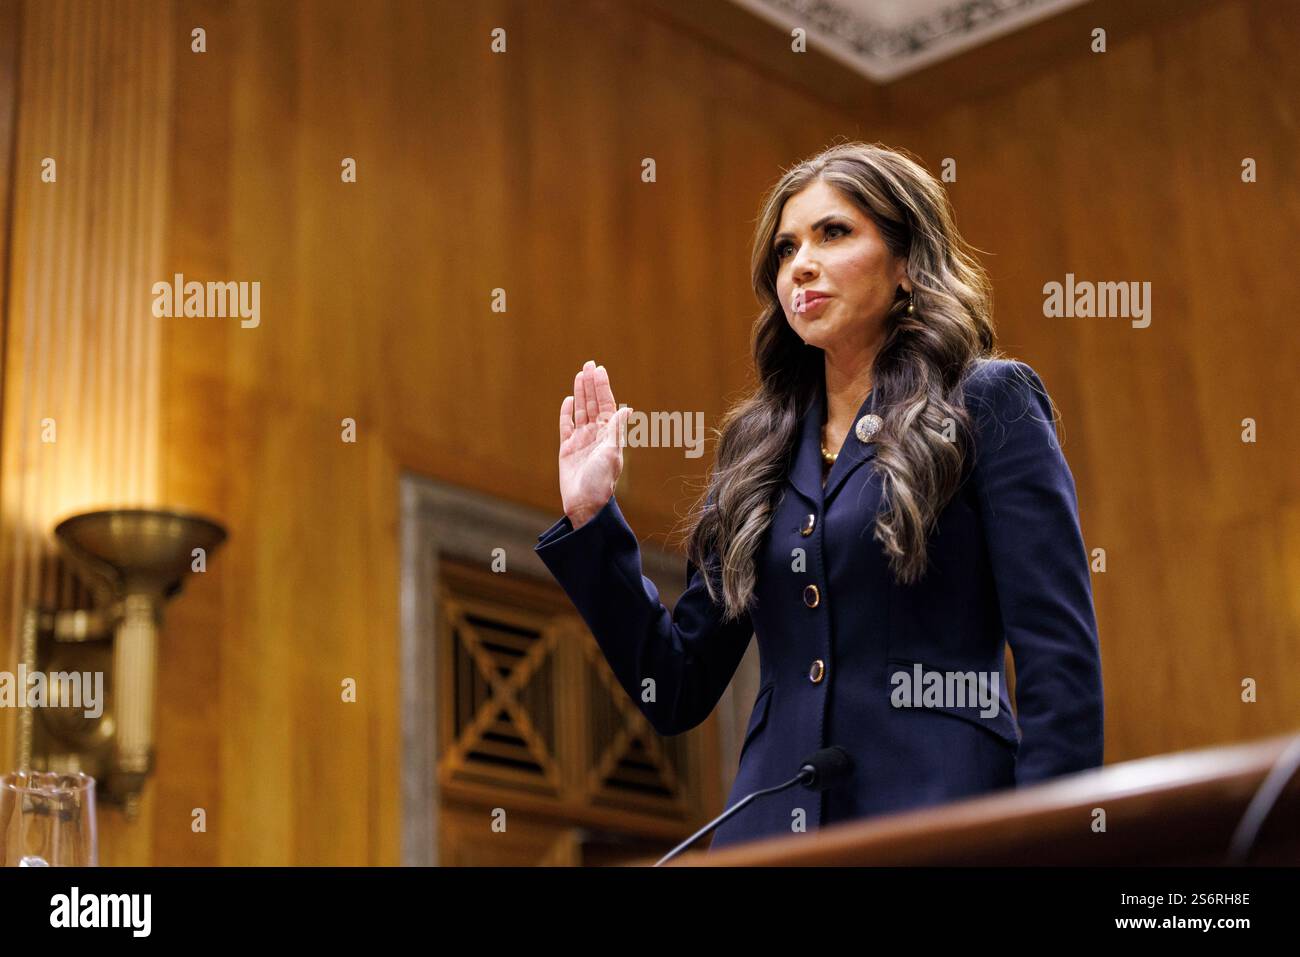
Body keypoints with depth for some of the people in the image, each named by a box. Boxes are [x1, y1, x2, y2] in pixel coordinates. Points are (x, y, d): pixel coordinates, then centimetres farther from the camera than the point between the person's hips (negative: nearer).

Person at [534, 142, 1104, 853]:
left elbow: (1060, 663, -7)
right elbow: (675, 693, 13)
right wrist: (589, 519, 7)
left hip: (940, 820, -4)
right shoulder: (758, 446, 14)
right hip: (770, 824, 4)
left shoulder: (988, 404, 1)